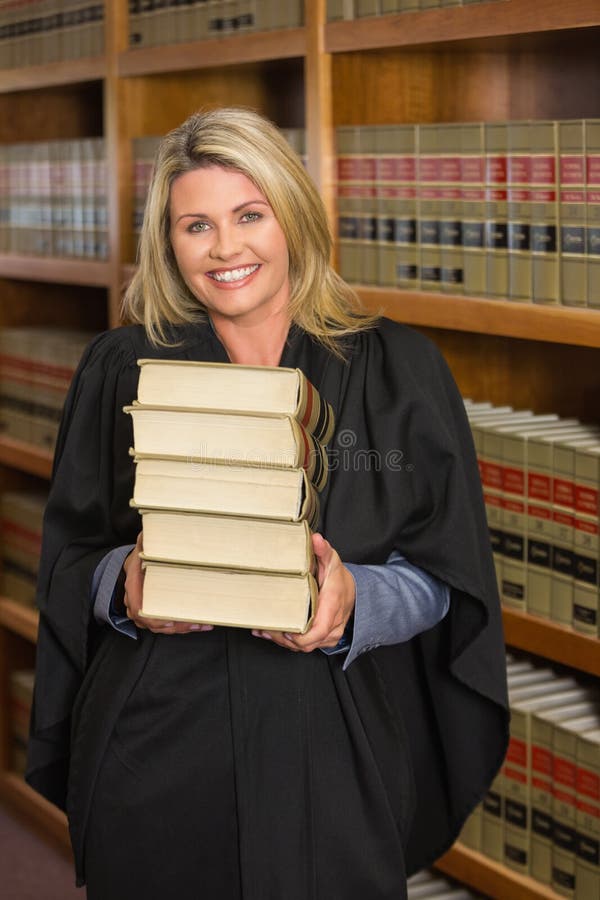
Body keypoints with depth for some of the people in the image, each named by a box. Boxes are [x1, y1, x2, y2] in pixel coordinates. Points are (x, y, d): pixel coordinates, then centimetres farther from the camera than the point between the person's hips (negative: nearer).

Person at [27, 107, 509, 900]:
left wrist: (357, 601, -19)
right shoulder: (120, 371, 3)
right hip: (154, 752, 1)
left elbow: (444, 575, 0)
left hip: (327, 755, -1)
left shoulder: (398, 371, -1)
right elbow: (69, 554, 7)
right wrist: (122, 582, -14)